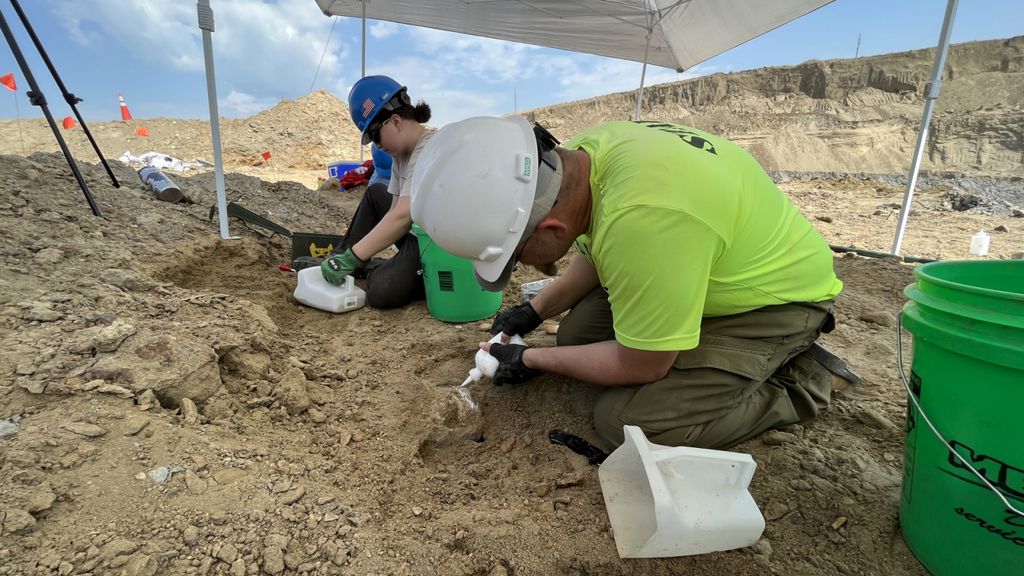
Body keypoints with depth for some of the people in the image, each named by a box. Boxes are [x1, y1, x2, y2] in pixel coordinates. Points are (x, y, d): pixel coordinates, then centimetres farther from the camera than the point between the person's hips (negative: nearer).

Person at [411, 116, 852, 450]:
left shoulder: (642, 219, -42)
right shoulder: (585, 153, -15)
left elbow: (641, 366, -24)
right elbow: (595, 253, 8)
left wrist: (533, 360, -11)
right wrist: (534, 311, 7)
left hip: (780, 295, -7)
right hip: (720, 265, 8)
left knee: (627, 424, -16)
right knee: (578, 332, 3)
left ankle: (794, 384, 2)